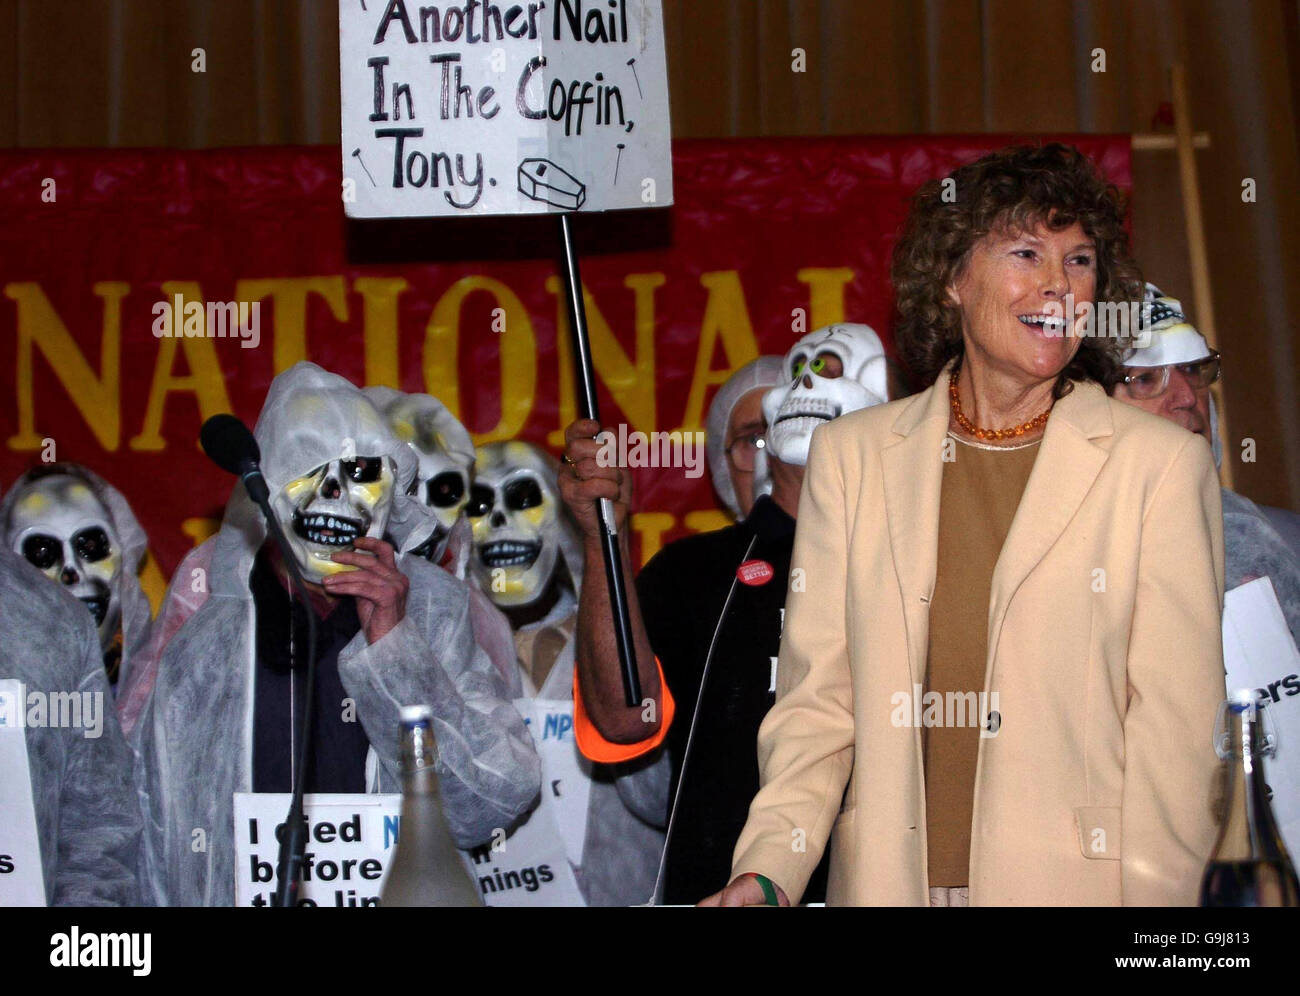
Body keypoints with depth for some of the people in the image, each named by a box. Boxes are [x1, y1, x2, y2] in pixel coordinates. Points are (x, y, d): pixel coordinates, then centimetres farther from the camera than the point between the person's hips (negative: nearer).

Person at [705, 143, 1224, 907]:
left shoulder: (1162, 464, -1)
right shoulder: (850, 454, 7)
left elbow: (1176, 726, -4)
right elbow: (817, 695, 5)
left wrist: (1150, 896, -13)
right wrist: (769, 870, -8)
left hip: (1071, 879, -2)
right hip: (886, 879, 2)